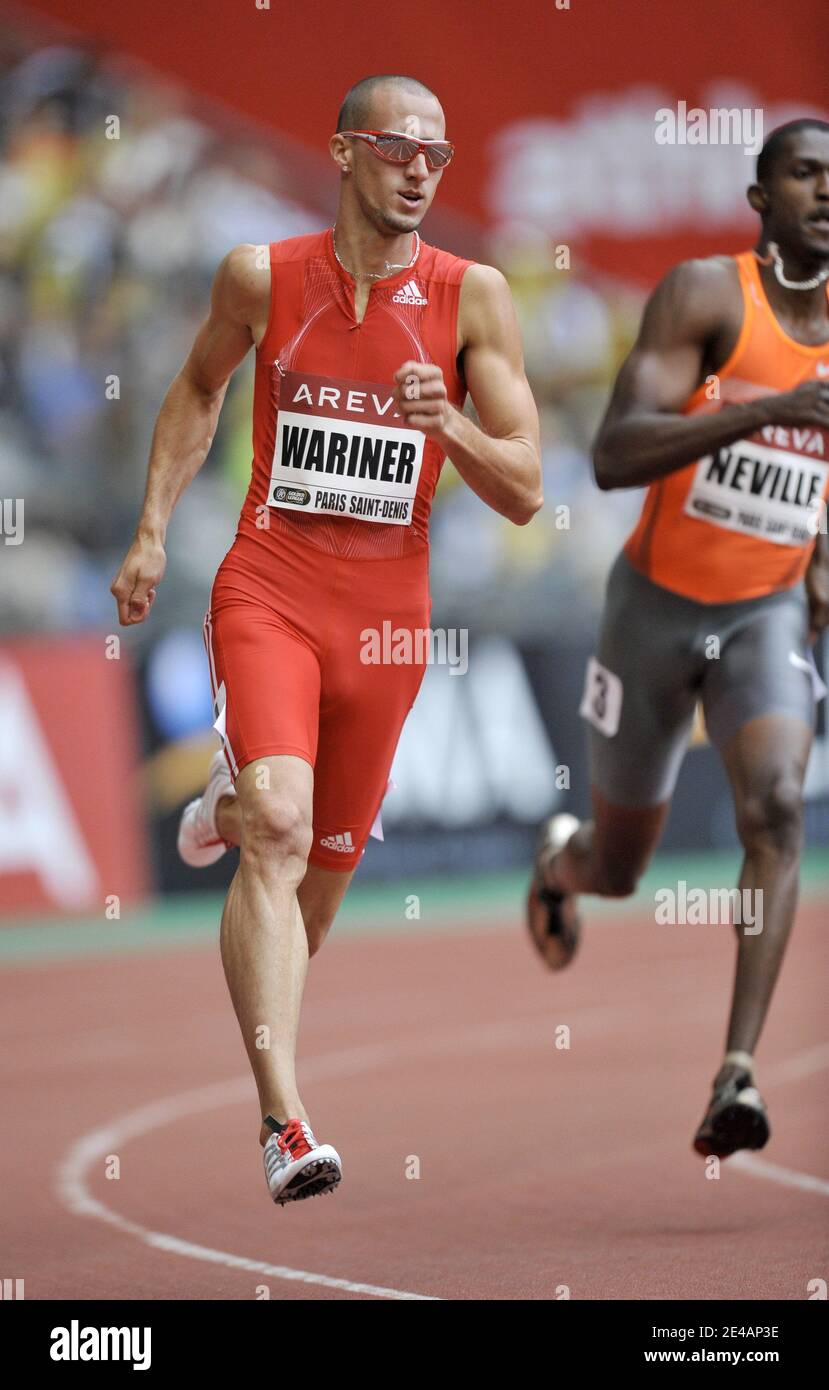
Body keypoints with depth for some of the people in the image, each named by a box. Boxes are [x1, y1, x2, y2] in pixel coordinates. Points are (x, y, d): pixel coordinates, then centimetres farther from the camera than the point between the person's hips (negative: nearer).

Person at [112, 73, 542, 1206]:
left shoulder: (473, 297, -3)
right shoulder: (263, 278, -1)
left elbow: (525, 496, -3)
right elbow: (199, 389, 20)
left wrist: (446, 425, -21)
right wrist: (153, 530, 13)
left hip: (388, 606, 2)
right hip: (268, 588, -2)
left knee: (327, 860, 14)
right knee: (278, 832, -23)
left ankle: (236, 803, 53)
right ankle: (286, 1121, -28)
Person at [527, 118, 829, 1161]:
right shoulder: (705, 296, -17)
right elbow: (614, 458, -29)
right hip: (658, 602, -2)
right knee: (617, 870, 11)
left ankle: (738, 1073, -27)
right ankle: (560, 860, 50)